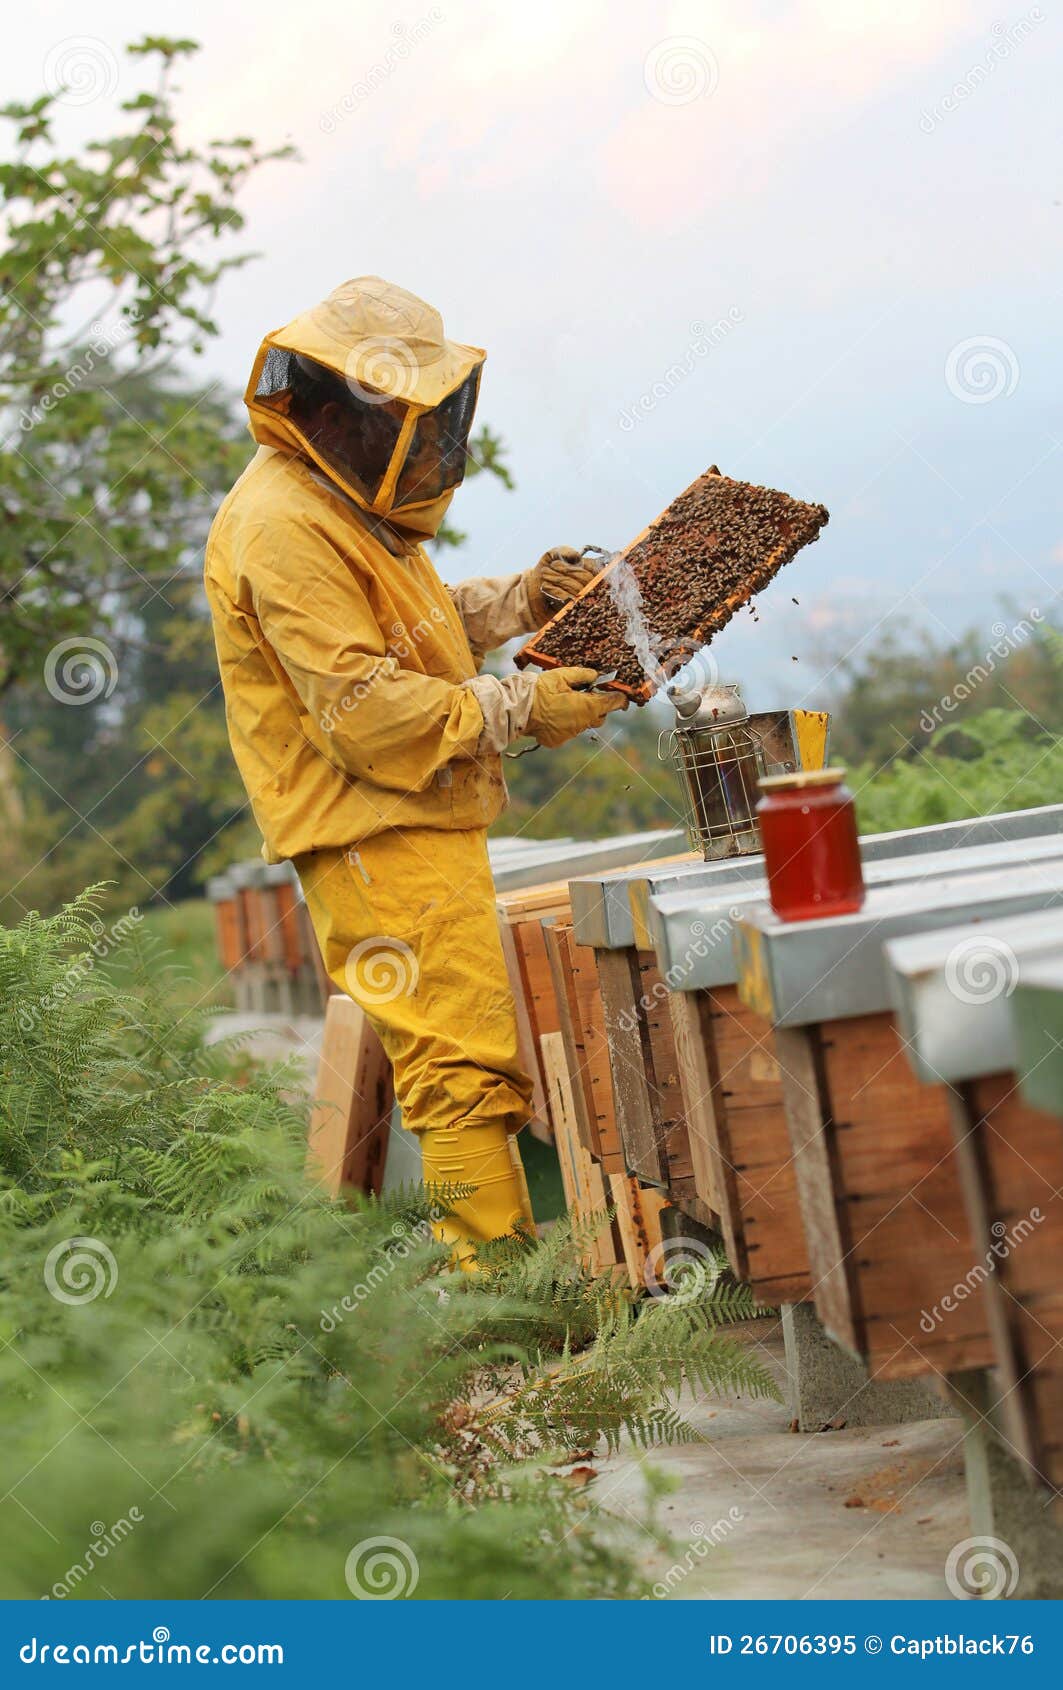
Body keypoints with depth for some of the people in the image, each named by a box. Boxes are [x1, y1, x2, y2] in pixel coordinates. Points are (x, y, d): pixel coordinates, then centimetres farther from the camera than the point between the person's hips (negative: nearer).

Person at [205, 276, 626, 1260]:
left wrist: (520, 600, 14)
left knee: (474, 1064, 12)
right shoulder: (283, 530, -18)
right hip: (378, 843, -11)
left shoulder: (345, 502, 15)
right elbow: (364, 710, -23)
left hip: (421, 831, 11)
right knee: (464, 1067, -12)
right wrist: (521, 710, -18)